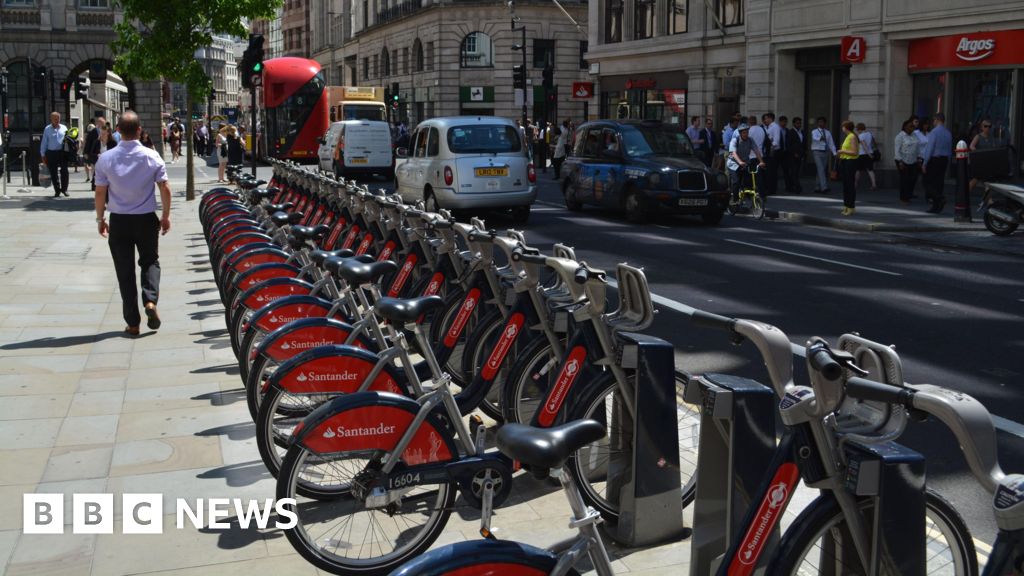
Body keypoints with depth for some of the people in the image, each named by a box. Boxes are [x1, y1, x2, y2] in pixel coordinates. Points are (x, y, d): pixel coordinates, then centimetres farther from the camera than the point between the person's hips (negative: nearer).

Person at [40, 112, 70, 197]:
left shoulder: (64, 128, 9)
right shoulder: (47, 129, 5)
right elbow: (44, 142, 6)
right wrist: (43, 155, 4)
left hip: (62, 152, 1)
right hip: (51, 153, 0)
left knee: (64, 171, -2)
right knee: (53, 173, 3)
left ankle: (64, 189, 12)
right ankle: (57, 191, 13)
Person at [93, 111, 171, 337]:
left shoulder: (106, 158, -7)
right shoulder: (152, 156, -6)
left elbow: (100, 192, -3)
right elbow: (165, 188, -3)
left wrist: (100, 218, 10)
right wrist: (166, 215, 9)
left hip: (119, 221, 0)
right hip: (146, 219, 0)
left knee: (124, 270, 6)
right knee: (150, 261, 18)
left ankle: (132, 323, 8)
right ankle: (151, 300, -9)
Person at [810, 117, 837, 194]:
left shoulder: (828, 133, 11)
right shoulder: (814, 132, -3)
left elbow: (831, 143, 6)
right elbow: (815, 138, -26)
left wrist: (834, 153, -6)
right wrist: (820, 138, -49)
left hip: (825, 152, 5)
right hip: (817, 152, -5)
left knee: (824, 170, 9)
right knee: (821, 169, -15)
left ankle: (817, 187, 18)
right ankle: (824, 187, -21)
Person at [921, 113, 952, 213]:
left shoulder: (934, 132, -12)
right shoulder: (948, 133, 10)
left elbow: (929, 149, -15)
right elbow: (950, 150, 12)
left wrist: (924, 163, -11)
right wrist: (947, 163, 16)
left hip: (933, 160, -7)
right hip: (944, 160, 7)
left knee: (928, 182, 0)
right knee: (939, 182, 10)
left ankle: (940, 198, -22)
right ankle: (936, 207, 11)